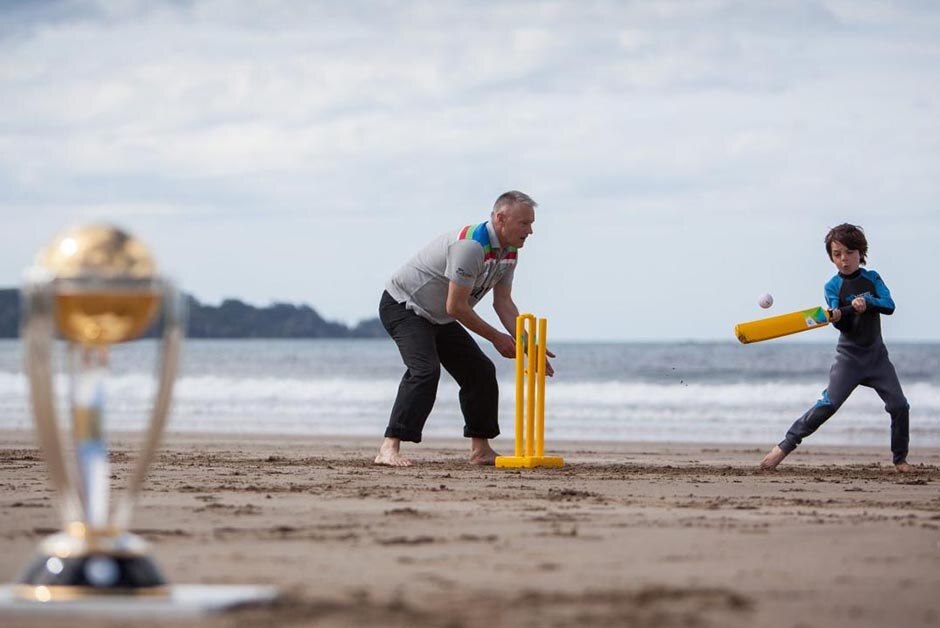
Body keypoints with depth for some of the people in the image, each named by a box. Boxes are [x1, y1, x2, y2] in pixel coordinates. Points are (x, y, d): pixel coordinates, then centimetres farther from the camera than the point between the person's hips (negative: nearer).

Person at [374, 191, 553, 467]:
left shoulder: (508, 253, 1)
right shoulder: (471, 246, -30)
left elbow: (503, 304, 5)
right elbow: (455, 307, -28)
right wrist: (496, 337, -19)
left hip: (438, 318, 10)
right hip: (402, 307, -10)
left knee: (481, 371, 8)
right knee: (425, 370, -28)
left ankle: (481, 449, 18)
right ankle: (389, 449, -33)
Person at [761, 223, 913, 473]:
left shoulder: (872, 278, 3)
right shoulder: (833, 286, -4)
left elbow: (889, 306, -10)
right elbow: (840, 323, -15)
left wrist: (867, 301, -26)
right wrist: (853, 309, -35)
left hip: (876, 353, 3)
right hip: (849, 356, -3)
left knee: (899, 406, -4)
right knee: (828, 404, -18)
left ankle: (900, 459, 14)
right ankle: (784, 447, -15)